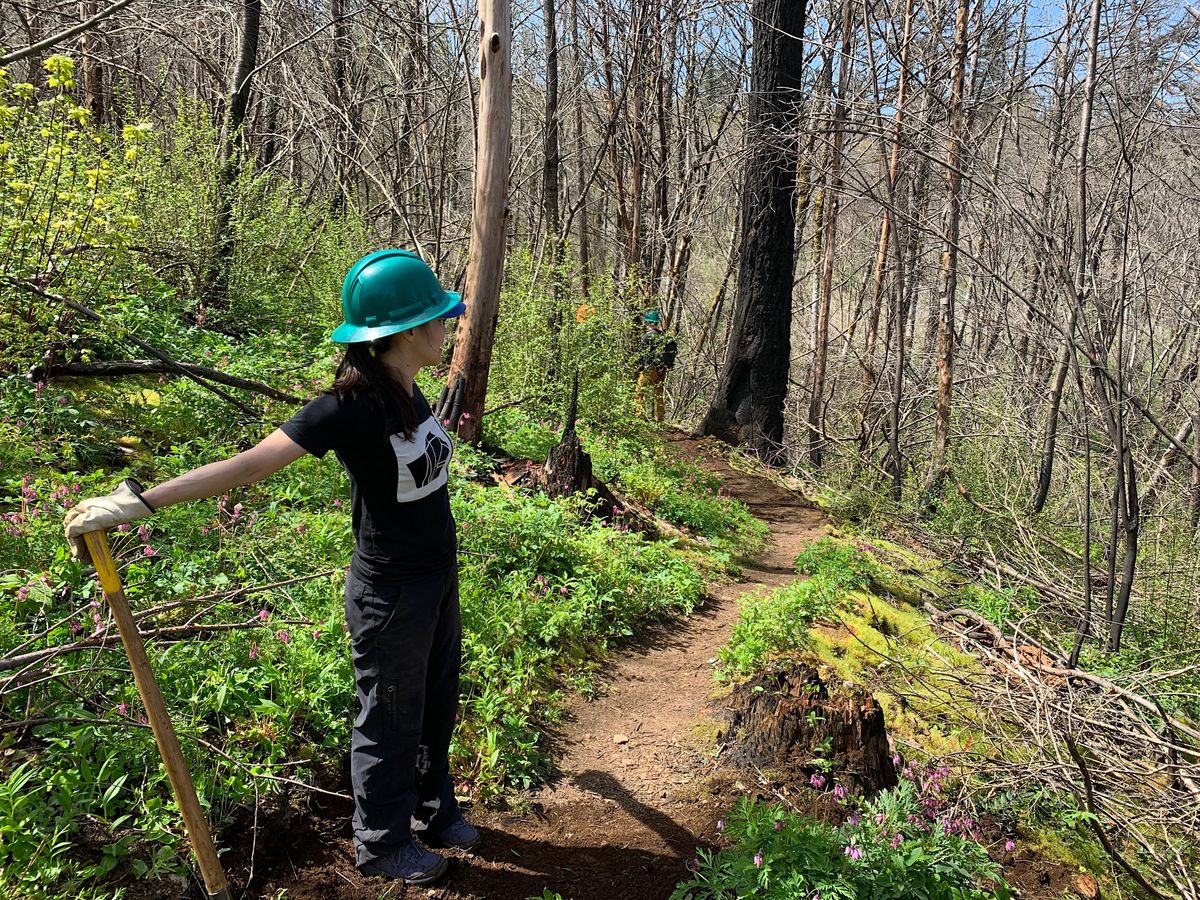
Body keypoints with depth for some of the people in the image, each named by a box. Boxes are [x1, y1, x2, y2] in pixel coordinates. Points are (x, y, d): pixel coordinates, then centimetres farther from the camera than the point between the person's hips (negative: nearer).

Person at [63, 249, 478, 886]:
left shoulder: (405, 392, -2)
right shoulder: (350, 408, -26)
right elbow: (248, 464, -30)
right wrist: (137, 501, -34)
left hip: (438, 581, 8)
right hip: (390, 594, -8)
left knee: (436, 707, 24)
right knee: (391, 722, 13)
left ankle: (433, 811, 47)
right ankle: (383, 843, 37)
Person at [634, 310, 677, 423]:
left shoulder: (648, 336, -12)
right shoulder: (664, 336, 11)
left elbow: (644, 355, -15)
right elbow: (669, 354, 14)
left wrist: (640, 369, -7)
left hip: (650, 368, -7)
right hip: (662, 370, 7)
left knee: (639, 393, -3)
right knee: (658, 394, 15)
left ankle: (639, 415, -13)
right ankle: (660, 418, 16)